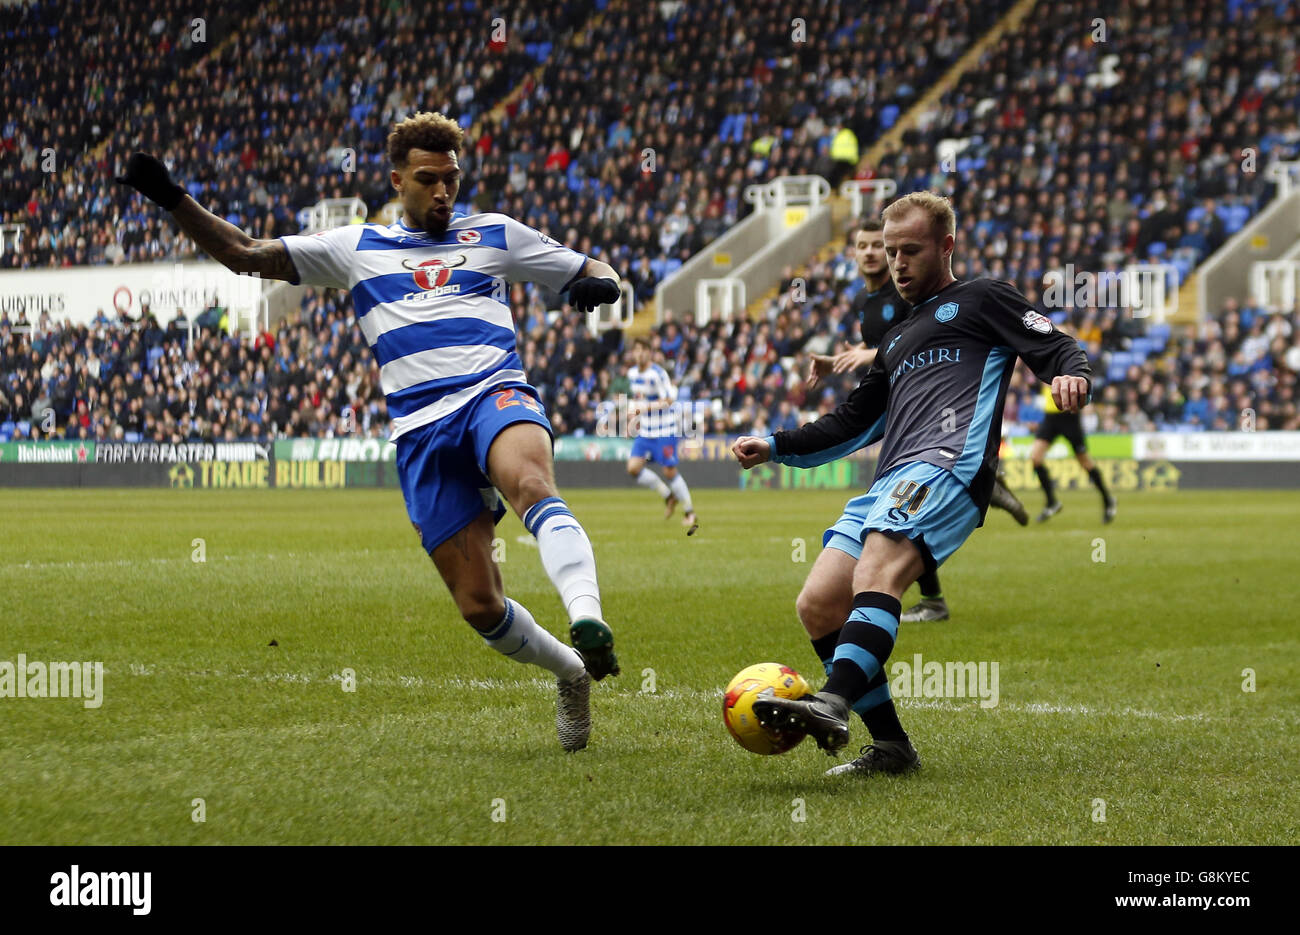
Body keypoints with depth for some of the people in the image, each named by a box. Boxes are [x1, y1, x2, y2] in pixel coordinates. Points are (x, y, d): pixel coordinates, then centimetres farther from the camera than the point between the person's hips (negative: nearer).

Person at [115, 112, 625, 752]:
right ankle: (571, 672, 19)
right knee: (478, 605, -6)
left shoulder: (494, 236, 21)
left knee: (530, 483, -39)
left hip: (494, 394, -1)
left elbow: (593, 271, 25)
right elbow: (243, 255, 20)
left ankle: (587, 620, -56)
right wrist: (172, 199, 9)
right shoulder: (357, 248, 22)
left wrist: (599, 284, 0)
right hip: (421, 429, 2)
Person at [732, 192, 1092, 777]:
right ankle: (892, 746, -3)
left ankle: (833, 706, -53)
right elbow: (852, 424, 39)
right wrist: (774, 447, 27)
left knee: (876, 570, -33)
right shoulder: (899, 339, 37)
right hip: (889, 485, 8)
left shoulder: (981, 300, 16)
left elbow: (1059, 350, 5)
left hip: (948, 465, -8)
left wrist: (1072, 378, -20)